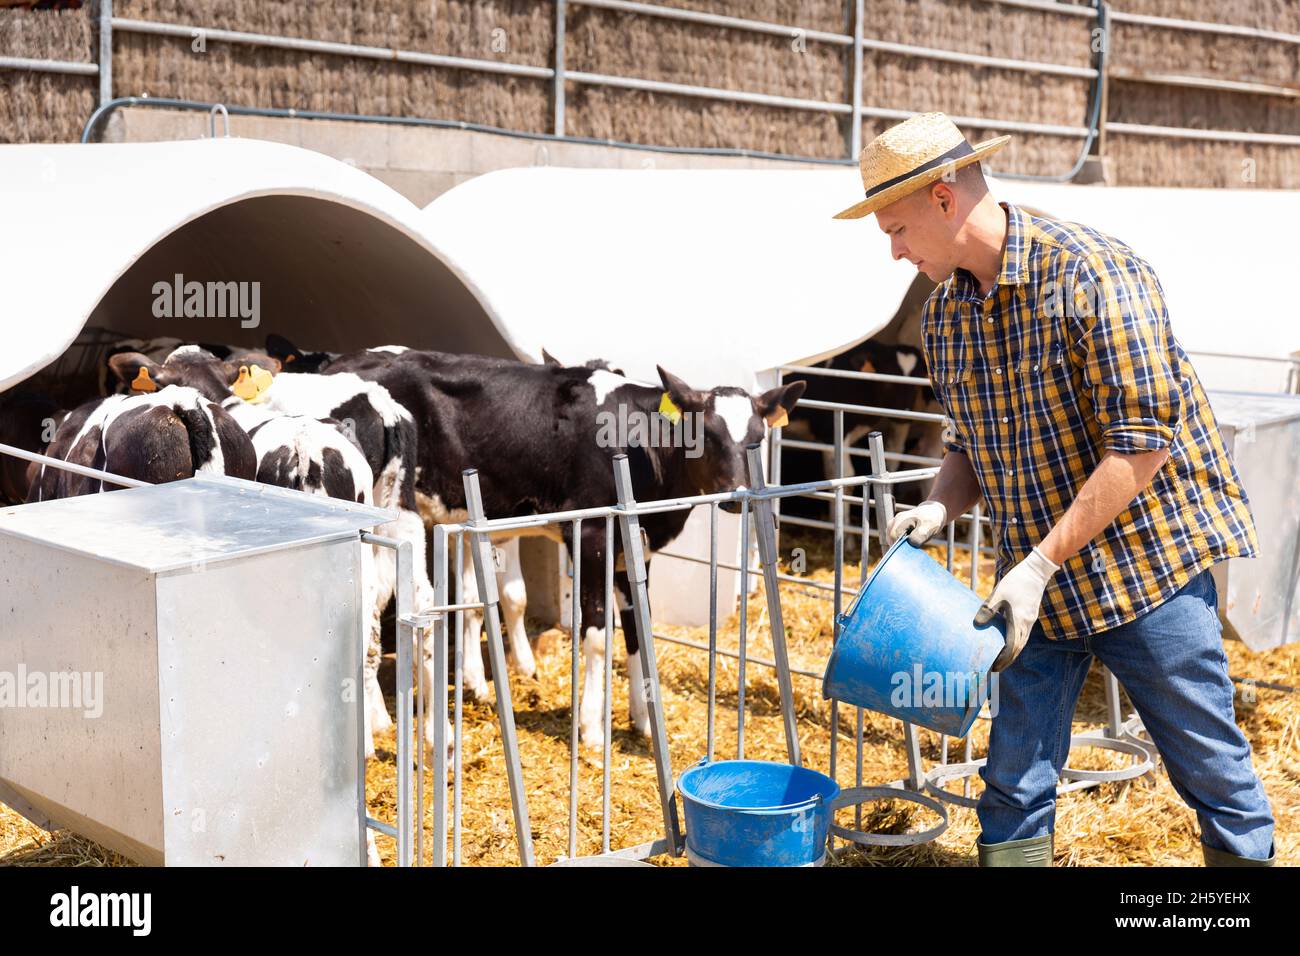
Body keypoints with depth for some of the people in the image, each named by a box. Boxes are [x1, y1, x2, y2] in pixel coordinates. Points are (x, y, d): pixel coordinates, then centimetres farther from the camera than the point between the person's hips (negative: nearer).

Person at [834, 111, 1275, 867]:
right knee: (1015, 782, 6)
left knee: (1213, 767, 6)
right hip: (1037, 579, 6)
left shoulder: (1093, 275, -19)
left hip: (1145, 562, -6)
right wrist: (940, 507, -6)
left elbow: (1141, 444, -21)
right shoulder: (945, 312, 4)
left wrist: (1042, 563, -22)